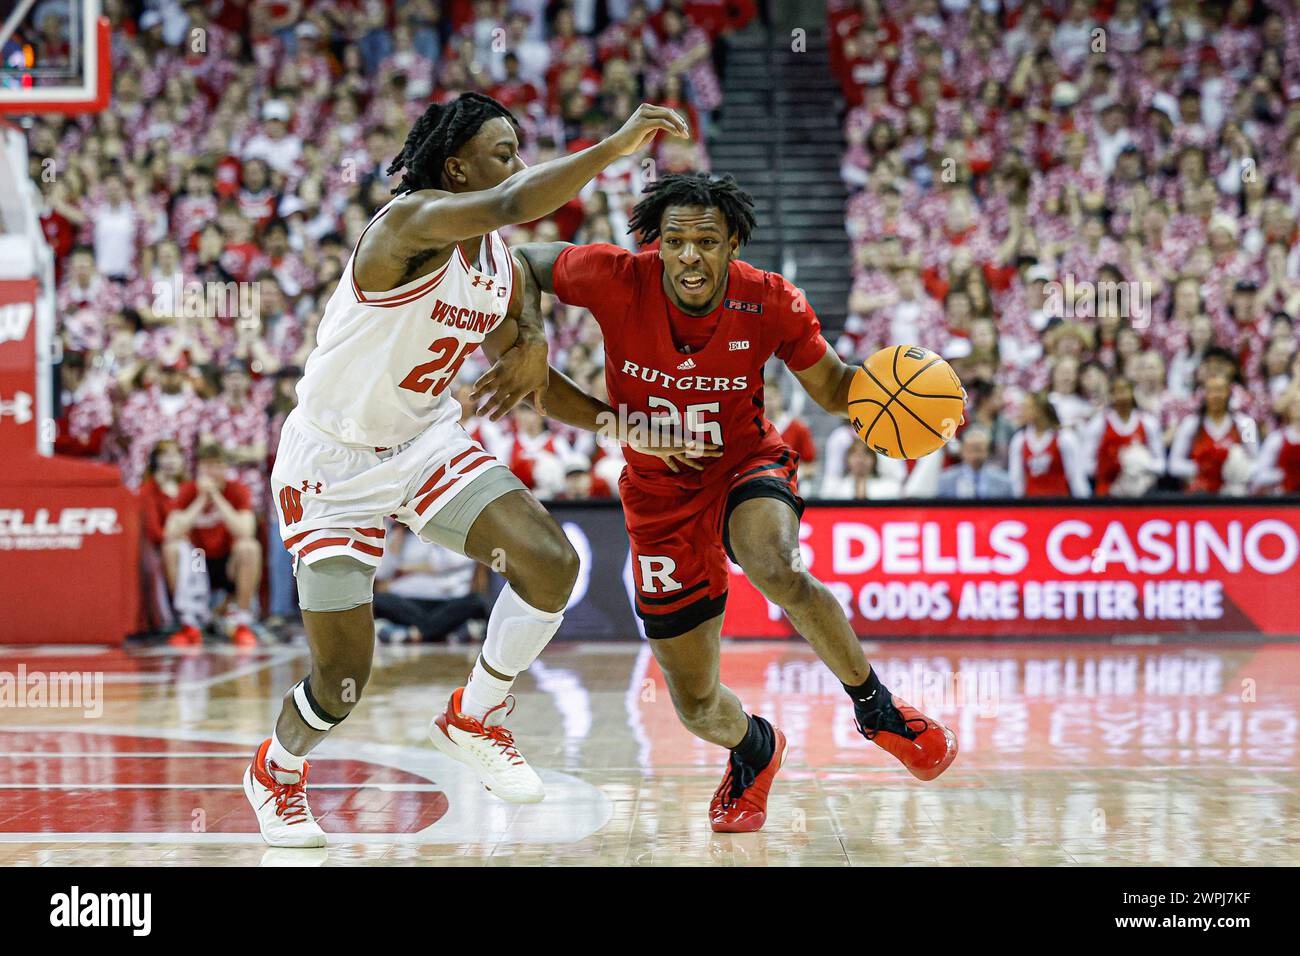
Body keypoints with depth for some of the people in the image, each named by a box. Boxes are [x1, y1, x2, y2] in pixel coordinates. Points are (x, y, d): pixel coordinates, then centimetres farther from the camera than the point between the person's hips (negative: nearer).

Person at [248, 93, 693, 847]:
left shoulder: (502, 261, 1)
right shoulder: (411, 221, -24)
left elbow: (518, 330, 20)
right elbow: (514, 205, -44)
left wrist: (532, 348, -4)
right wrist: (615, 146, -43)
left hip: (426, 441, 7)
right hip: (333, 463, -7)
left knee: (552, 562, -15)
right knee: (343, 682, -3)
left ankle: (475, 721, 8)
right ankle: (277, 771, 32)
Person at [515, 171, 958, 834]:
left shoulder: (771, 303, -17)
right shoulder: (616, 280, -21)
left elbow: (832, 390, -2)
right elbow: (518, 263, -5)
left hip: (747, 465, -1)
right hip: (662, 493, 1)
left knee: (778, 569, -39)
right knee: (696, 705, 3)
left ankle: (874, 706, -13)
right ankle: (753, 750, 43)